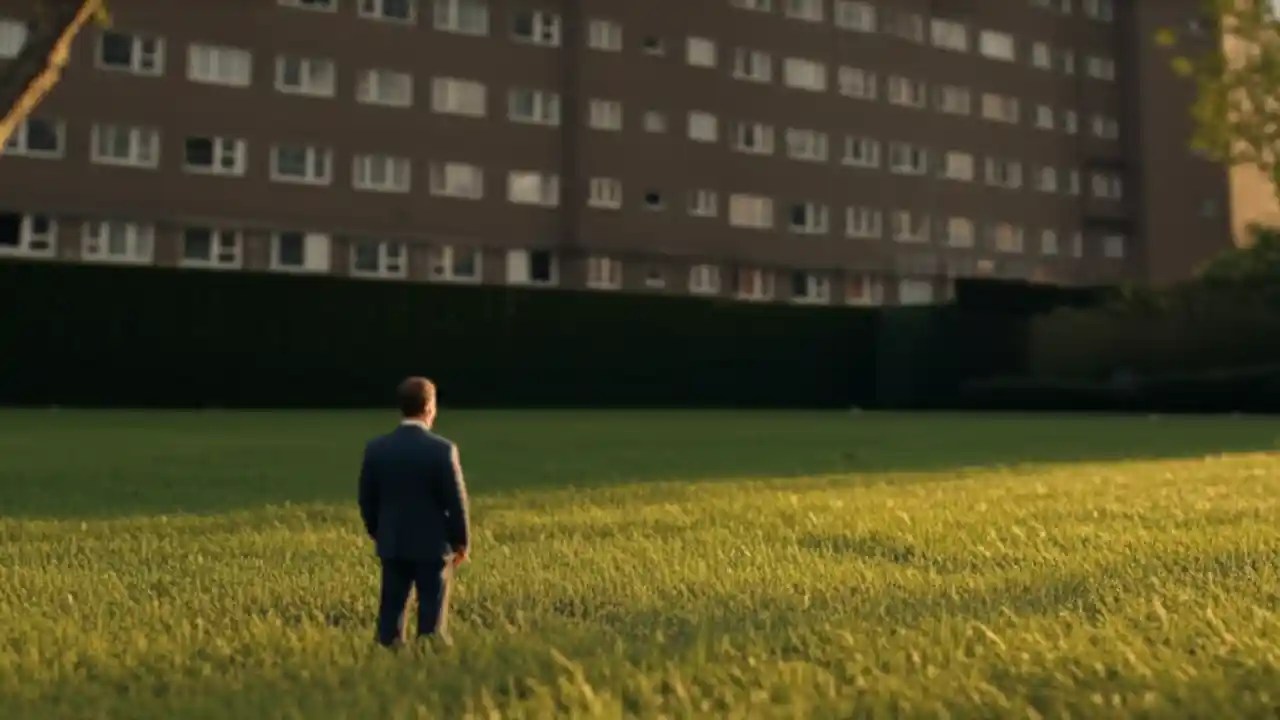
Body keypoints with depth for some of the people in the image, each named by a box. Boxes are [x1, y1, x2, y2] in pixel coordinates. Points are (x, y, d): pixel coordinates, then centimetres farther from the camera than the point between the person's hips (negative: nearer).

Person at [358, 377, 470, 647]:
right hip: (433, 545, -3)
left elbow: (367, 500, 5)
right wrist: (461, 542, 2)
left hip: (392, 544, 4)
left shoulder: (375, 448, -2)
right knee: (431, 618, 3)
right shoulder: (442, 449, -13)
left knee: (391, 613, 10)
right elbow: (456, 501, -10)